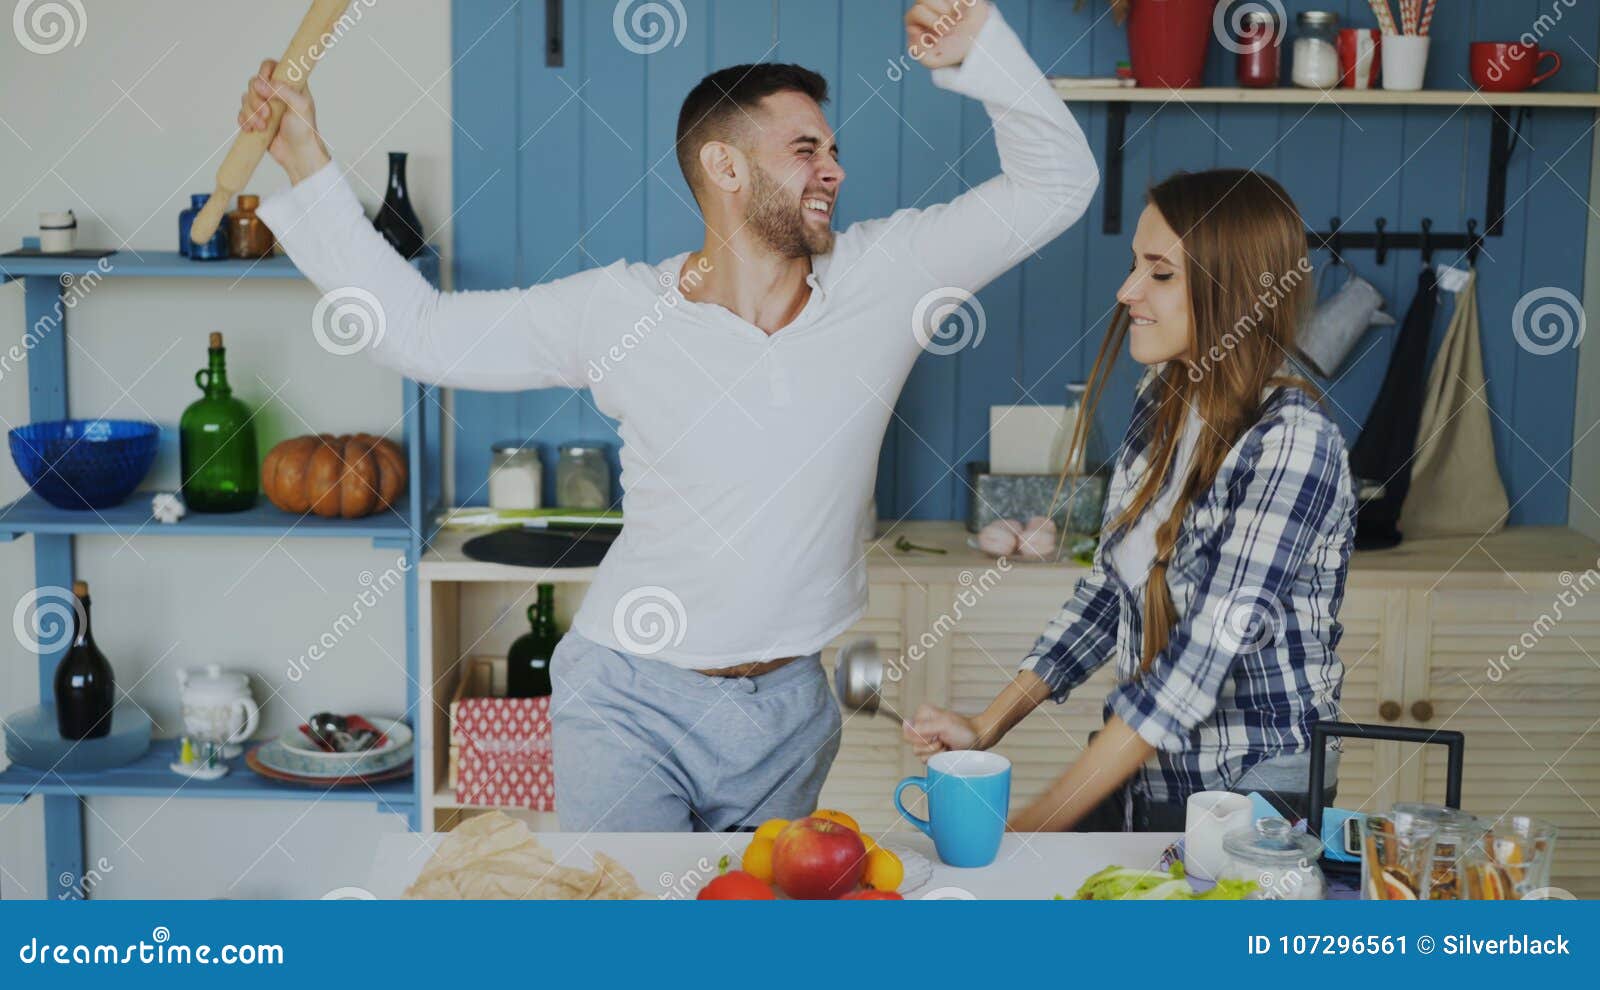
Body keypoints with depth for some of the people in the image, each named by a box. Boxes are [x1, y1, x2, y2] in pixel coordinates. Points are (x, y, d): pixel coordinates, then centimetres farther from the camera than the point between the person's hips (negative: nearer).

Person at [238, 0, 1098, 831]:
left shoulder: (882, 277, -4)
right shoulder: (618, 312, -8)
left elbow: (1056, 181, -3)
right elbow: (416, 328, -2)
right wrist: (305, 163, -4)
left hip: (791, 710, 3)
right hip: (632, 707, -2)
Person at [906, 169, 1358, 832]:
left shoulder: (1291, 443, -18)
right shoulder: (1161, 403, 5)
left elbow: (1204, 660, -22)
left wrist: (1033, 825, -22)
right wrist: (987, 727, 2)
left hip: (1252, 796, -6)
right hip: (1138, 773, 6)